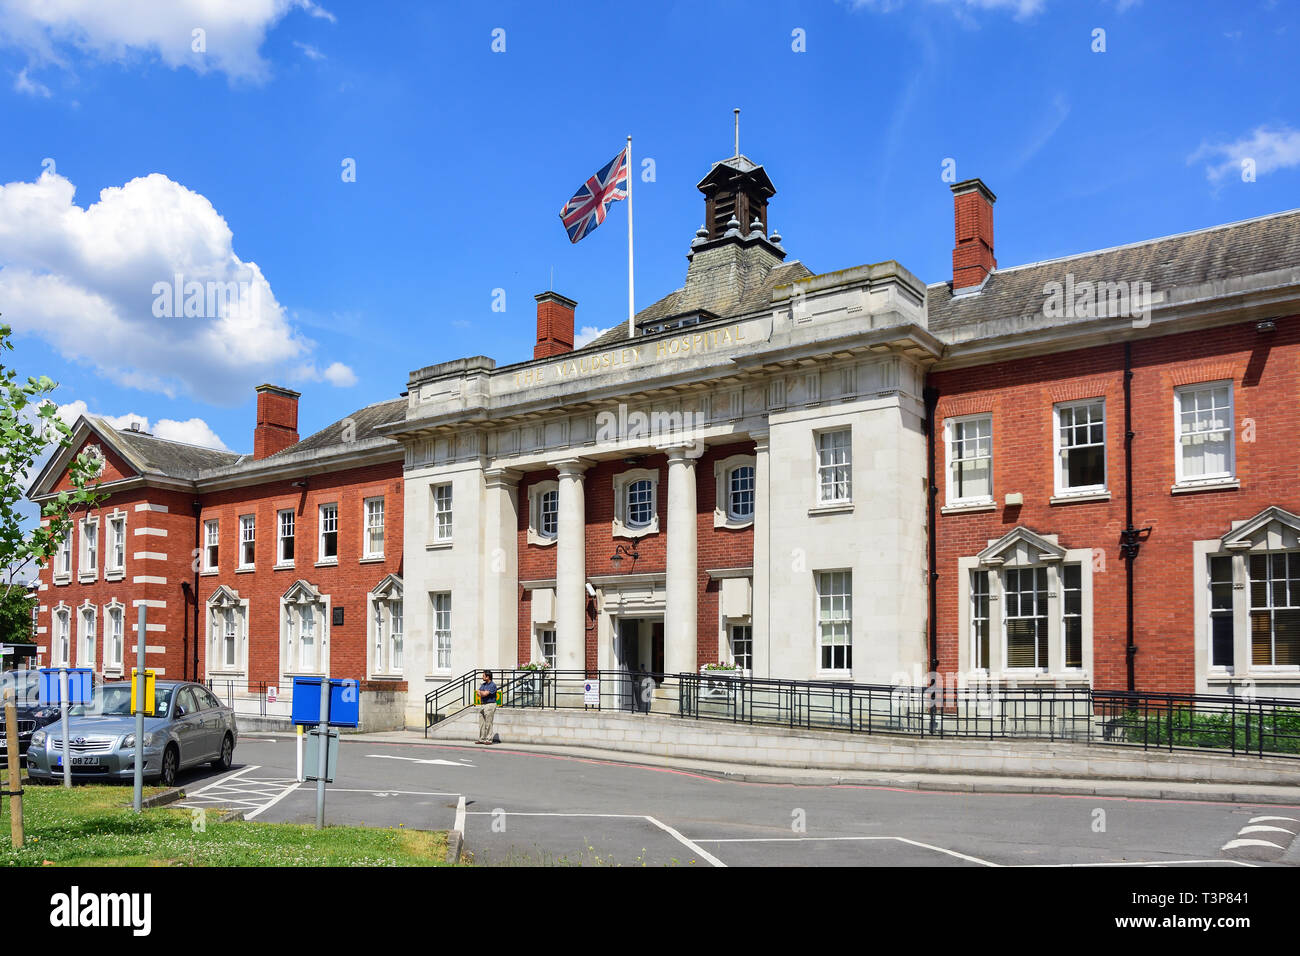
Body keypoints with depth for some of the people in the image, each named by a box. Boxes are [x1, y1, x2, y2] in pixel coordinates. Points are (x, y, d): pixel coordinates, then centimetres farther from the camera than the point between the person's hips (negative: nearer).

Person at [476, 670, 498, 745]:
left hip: (490, 705, -8)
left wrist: (481, 692, 2)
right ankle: (481, 739, 14)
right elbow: (479, 693, 8)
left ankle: (489, 739, -1)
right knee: (481, 723, 8)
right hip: (482, 705, 8)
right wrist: (483, 693, -11)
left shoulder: (492, 685, -10)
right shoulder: (483, 684, 16)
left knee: (488, 723, -6)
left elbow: (485, 693, -17)